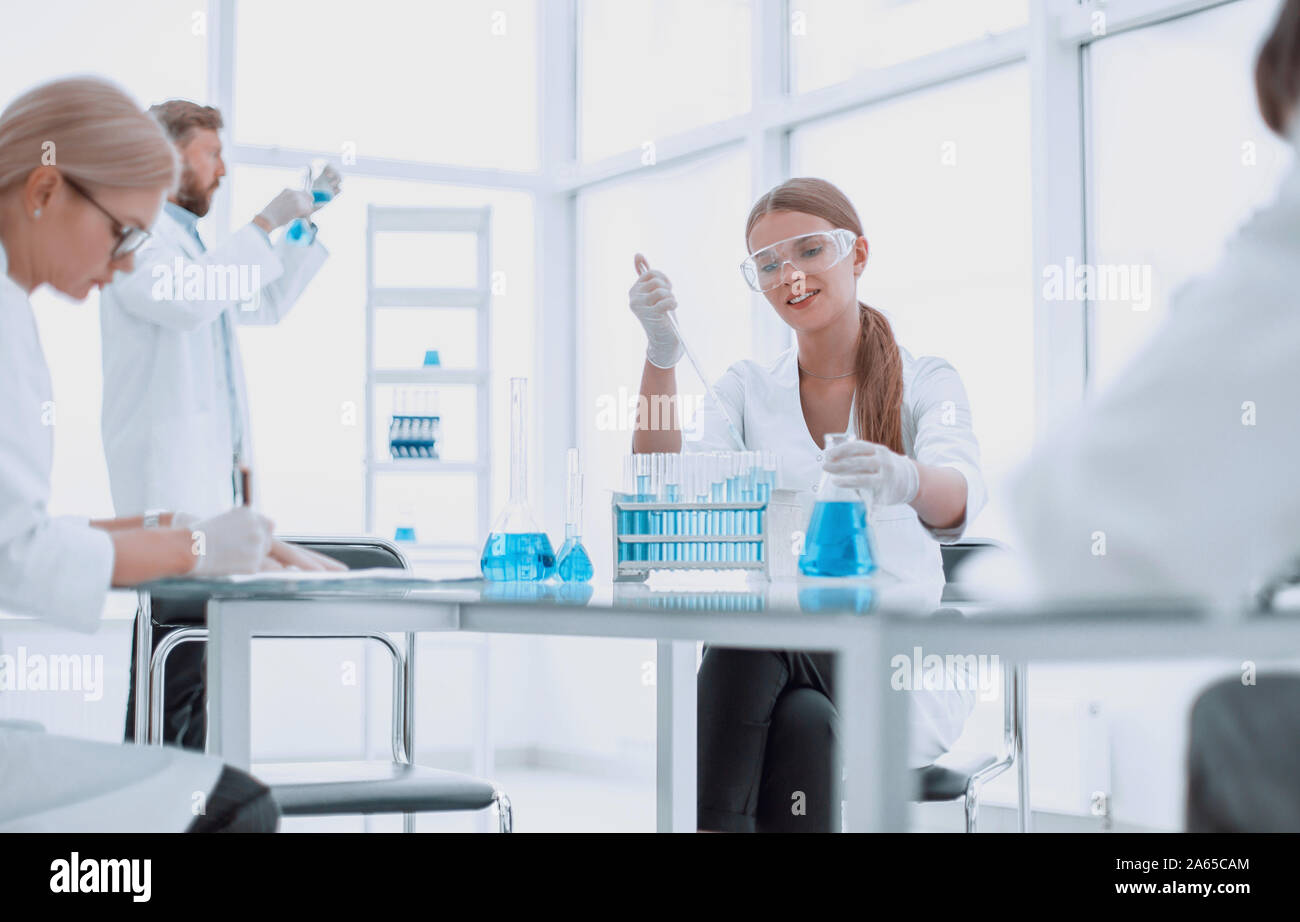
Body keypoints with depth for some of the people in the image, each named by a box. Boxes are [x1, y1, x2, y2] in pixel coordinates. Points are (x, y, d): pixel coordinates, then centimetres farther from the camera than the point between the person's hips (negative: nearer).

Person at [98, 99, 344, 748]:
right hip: (169, 482, -10)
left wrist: (307, 223, 29)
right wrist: (264, 226, -16)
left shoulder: (189, 240, 26)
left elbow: (265, 305, 37)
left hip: (214, 474, 10)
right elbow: (183, 298, -23)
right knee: (173, 665, -14)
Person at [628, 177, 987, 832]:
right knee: (742, 643, -33)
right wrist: (661, 354, -18)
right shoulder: (747, 389, 13)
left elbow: (960, 494, -18)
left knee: (806, 723, -34)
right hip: (763, 656, 2)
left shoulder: (924, 382, 5)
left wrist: (906, 480, -42)